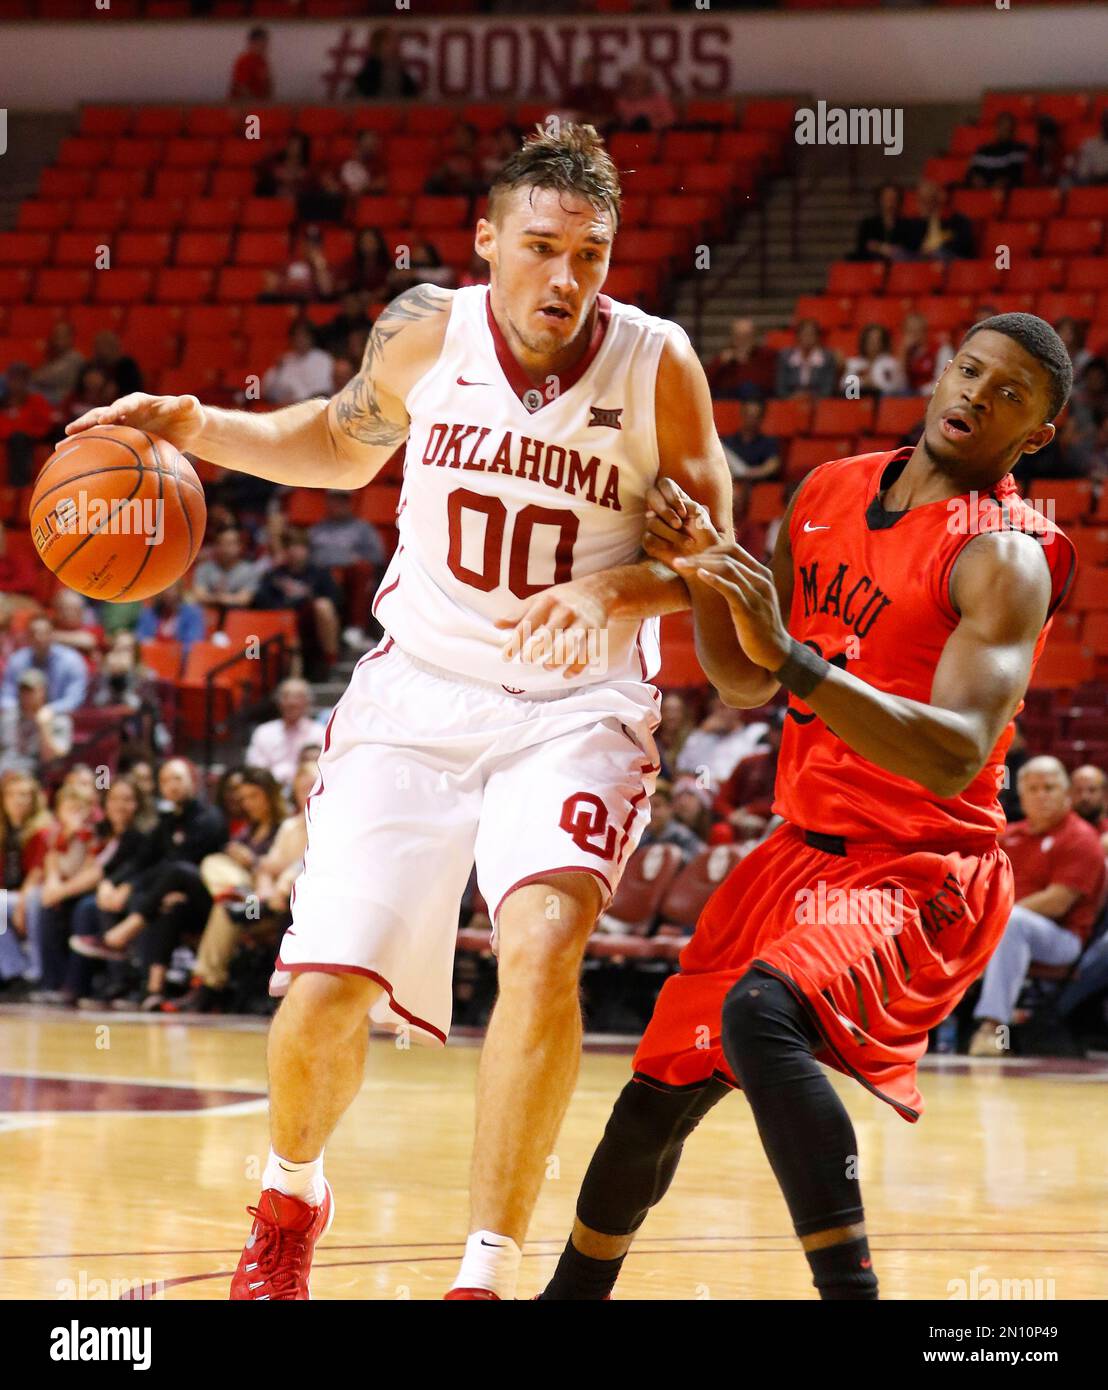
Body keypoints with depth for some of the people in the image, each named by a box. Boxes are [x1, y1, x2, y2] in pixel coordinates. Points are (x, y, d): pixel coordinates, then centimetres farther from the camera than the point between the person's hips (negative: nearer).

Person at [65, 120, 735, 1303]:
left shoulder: (656, 366, -13)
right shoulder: (426, 335, -7)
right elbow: (343, 444, 15)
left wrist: (615, 595, -27)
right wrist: (197, 429, -1)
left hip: (574, 706, -2)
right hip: (418, 690, 2)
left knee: (544, 940, -29)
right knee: (324, 991, -6)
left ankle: (486, 1274, -20)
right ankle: (290, 1197, 29)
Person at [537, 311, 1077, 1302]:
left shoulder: (1004, 555, -15)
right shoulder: (830, 493, 7)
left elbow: (955, 758, -28)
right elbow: (745, 685, 16)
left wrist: (793, 657, -36)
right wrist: (702, 569, -3)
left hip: (923, 874, -7)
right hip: (803, 846, 7)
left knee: (762, 1010, -35)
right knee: (664, 1087, 14)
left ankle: (850, 1292, -36)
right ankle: (571, 1295, 38)